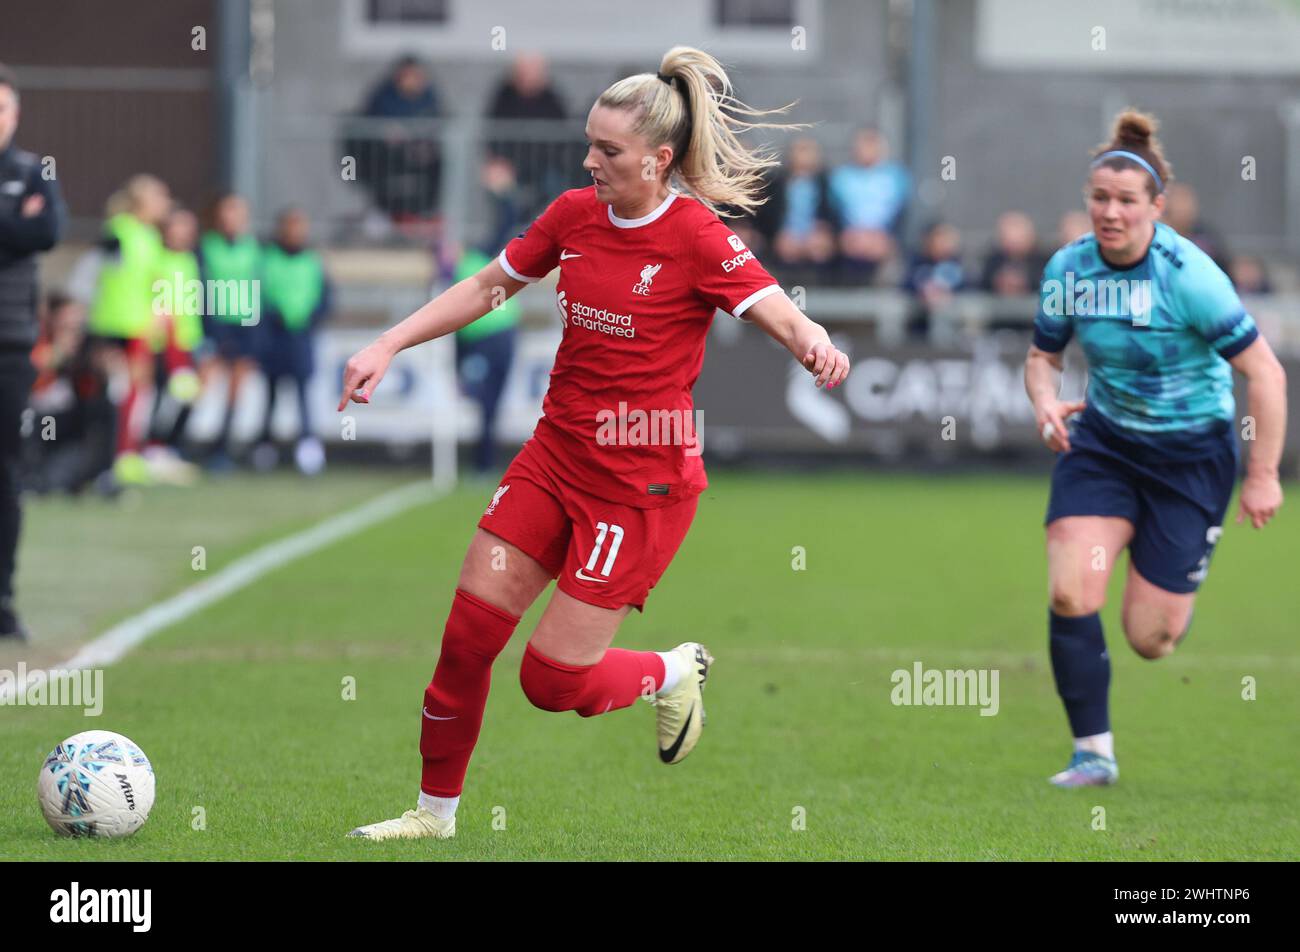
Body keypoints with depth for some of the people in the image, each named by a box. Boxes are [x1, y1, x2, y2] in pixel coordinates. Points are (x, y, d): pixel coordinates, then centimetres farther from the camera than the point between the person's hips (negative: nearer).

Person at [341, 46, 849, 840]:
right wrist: (389, 346, 8)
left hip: (643, 482, -5)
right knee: (468, 634, -1)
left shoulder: (697, 238, -15)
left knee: (554, 680, -6)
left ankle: (676, 672, 24)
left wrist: (815, 346, -46)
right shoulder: (576, 214, 2)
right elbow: (487, 287, 14)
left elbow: (782, 316, -23)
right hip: (557, 453, 6)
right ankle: (436, 810, 16)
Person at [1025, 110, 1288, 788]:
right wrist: (1046, 402, -13)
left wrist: (1263, 476, -16)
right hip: (1103, 440, 4)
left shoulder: (1189, 275, -22)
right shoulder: (1067, 269, -7)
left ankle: (1181, 595, 36)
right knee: (1071, 595, -16)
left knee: (1149, 639, -2)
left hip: (1191, 454, -4)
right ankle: (1093, 751, -4)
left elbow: (1263, 371, -18)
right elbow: (1043, 355, 10)